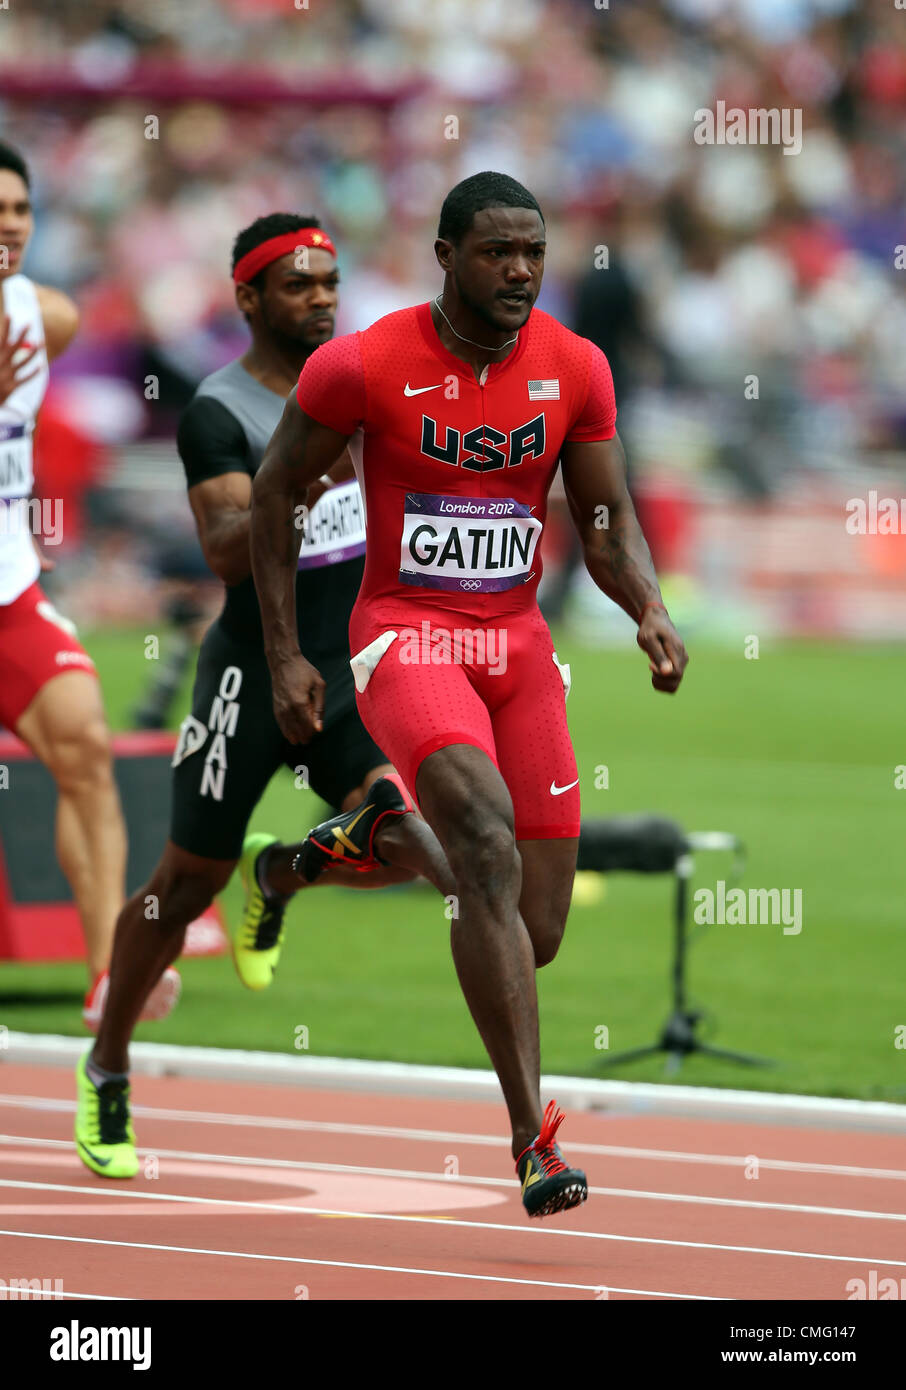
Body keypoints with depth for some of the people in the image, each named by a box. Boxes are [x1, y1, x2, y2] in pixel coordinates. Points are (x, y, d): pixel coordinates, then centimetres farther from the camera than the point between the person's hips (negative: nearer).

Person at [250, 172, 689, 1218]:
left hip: (519, 642, 5)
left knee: (536, 931, 1)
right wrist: (283, 655, -1)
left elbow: (607, 523, 7)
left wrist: (649, 610, -14)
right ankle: (533, 1135, -32)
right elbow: (276, 488, 1)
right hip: (406, 634, -5)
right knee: (491, 847, -29)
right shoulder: (364, 365, -11)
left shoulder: (574, 368, 0)